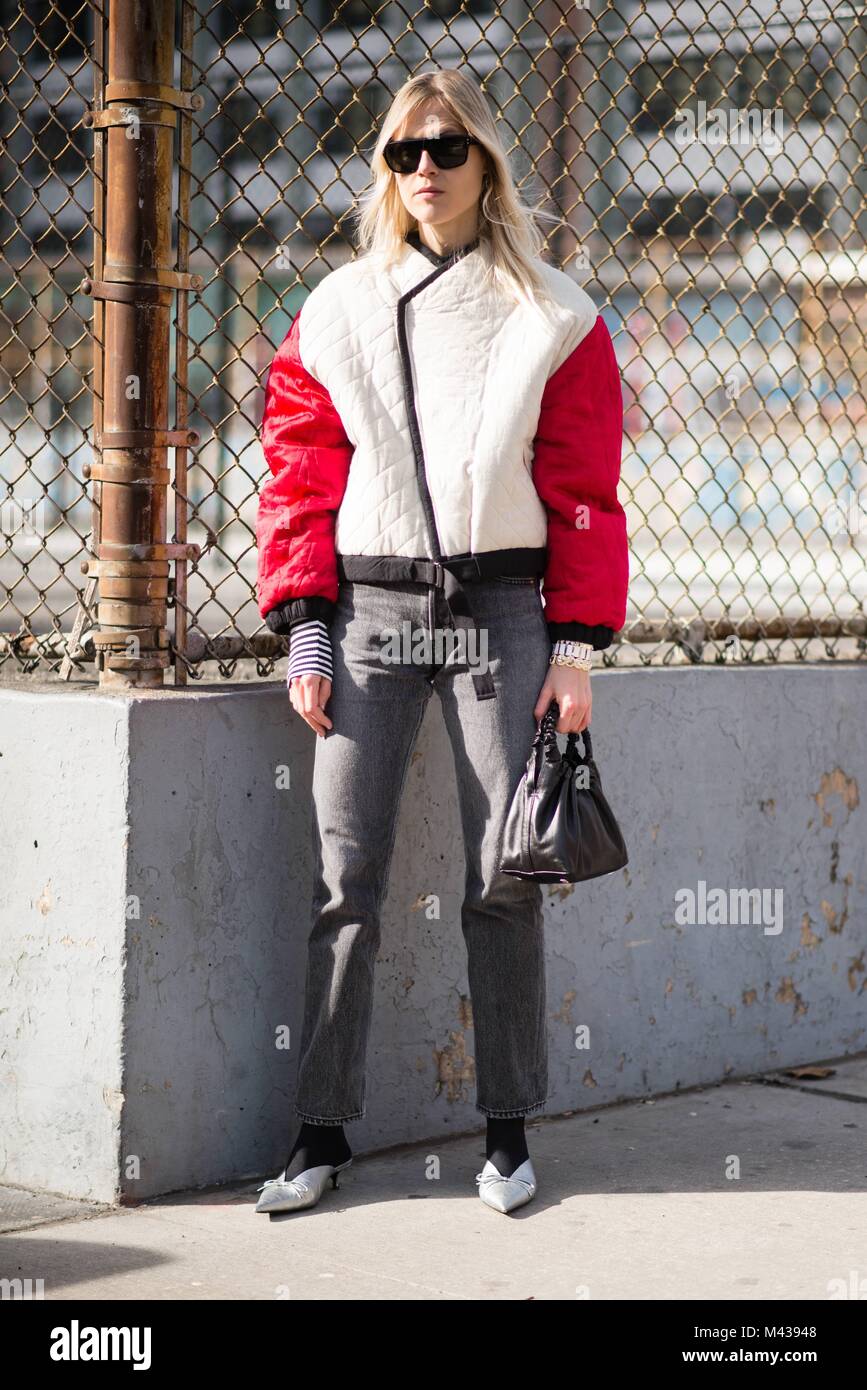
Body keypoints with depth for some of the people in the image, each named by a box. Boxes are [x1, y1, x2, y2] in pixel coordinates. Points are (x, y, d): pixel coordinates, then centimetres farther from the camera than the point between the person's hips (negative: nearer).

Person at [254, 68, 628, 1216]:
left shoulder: (552, 318, 5)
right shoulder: (335, 315, 9)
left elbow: (585, 492, 3)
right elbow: (299, 478, 8)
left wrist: (577, 646, -3)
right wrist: (304, 630, 0)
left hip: (500, 615, -1)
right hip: (370, 616, 1)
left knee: (503, 880, 0)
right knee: (346, 877, -3)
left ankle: (508, 1131, 11)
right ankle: (323, 1131, 4)